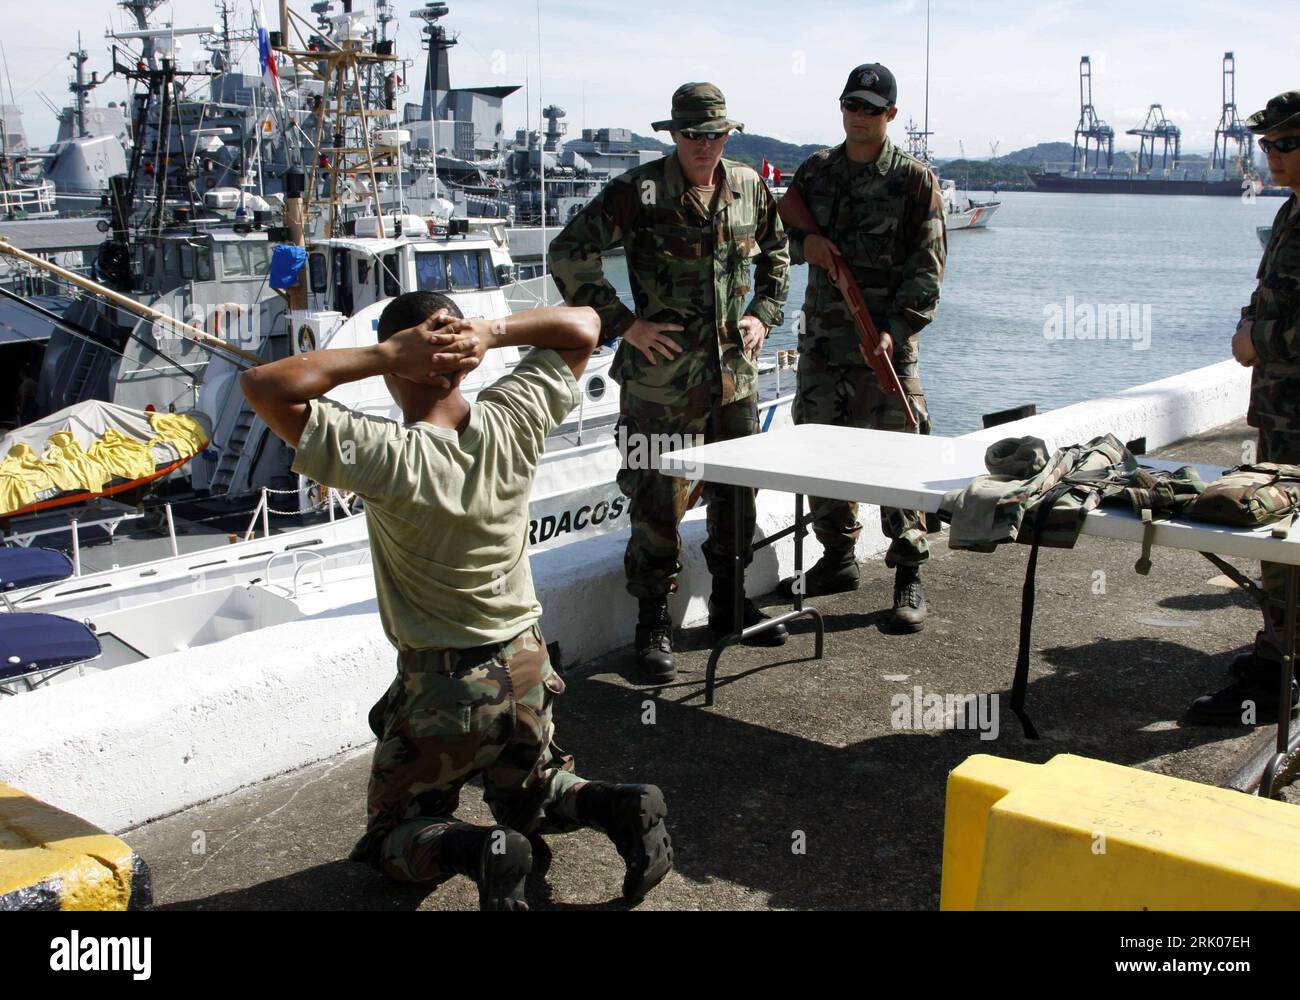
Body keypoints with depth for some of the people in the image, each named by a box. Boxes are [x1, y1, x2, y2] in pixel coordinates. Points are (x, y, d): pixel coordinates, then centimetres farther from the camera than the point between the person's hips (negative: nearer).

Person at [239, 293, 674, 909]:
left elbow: (262, 385, -28)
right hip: (525, 671, 5)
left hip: (441, 690, -5)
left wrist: (384, 354, -26)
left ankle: (473, 850, -14)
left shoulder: (388, 457, -26)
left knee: (391, 839, 16)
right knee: (528, 799, 30)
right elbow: (583, 326, 3)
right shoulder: (514, 423, -12)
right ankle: (612, 805, 0)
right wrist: (491, 333, -13)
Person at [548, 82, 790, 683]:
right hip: (662, 377, -6)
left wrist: (763, 314, 10)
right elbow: (567, 256, -12)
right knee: (658, 500, -3)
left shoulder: (749, 188, 7)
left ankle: (731, 603, 33)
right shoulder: (639, 192, -10)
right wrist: (624, 323, -13)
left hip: (735, 372, 6)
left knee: (738, 492, 14)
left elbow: (775, 254, 25)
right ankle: (654, 622, 12)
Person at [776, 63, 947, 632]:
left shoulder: (914, 179, -1)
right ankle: (837, 560, 24)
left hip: (885, 342, -5)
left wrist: (897, 330, -16)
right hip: (822, 338, 5)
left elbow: (927, 268, -4)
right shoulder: (815, 172, 11)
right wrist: (803, 242, -4)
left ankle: (908, 575, 5)